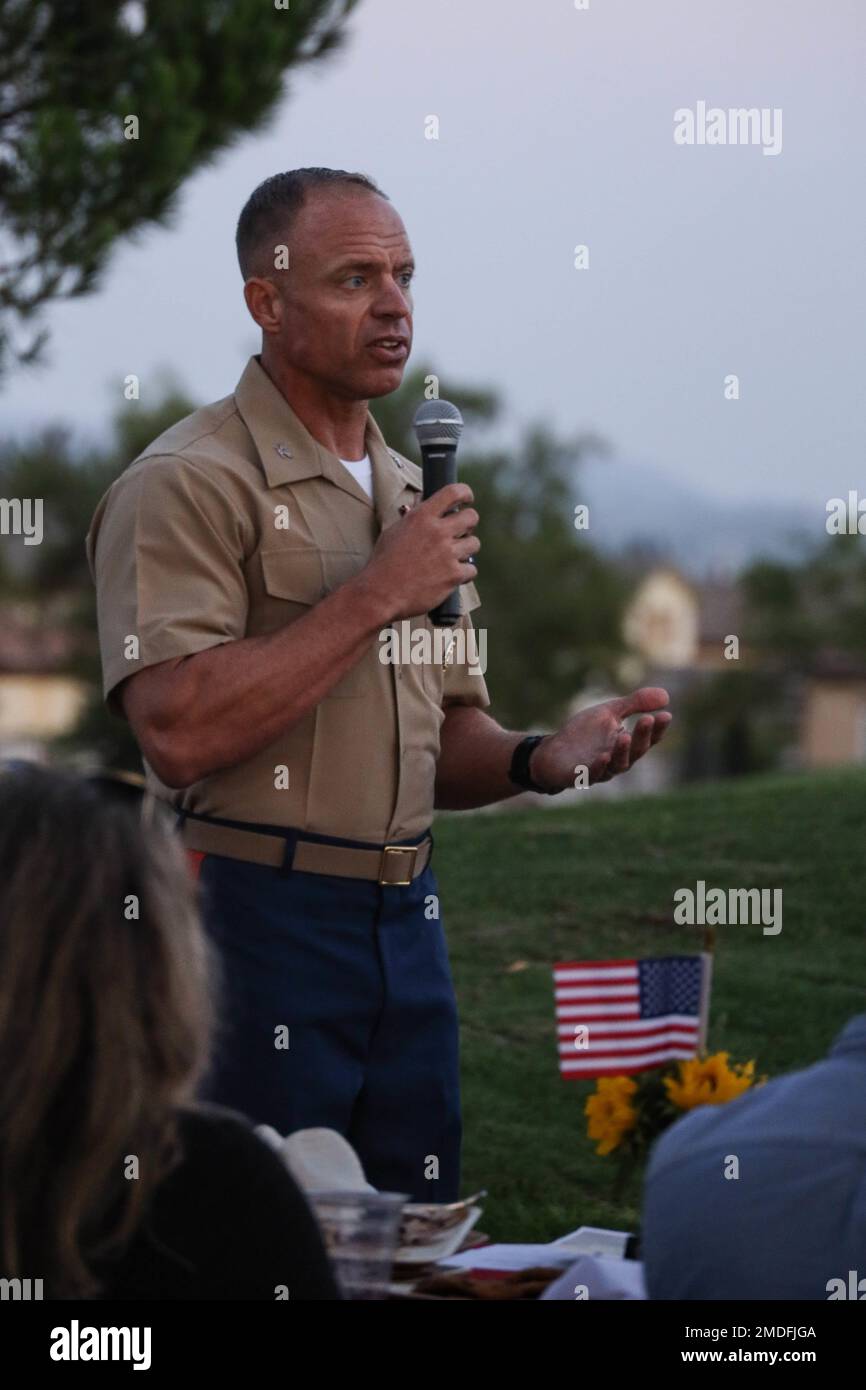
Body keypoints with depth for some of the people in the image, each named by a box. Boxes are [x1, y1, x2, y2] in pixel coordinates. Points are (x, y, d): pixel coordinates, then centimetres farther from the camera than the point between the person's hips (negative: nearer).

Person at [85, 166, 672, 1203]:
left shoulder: (415, 496, 17)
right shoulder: (189, 484, -9)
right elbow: (180, 731, -22)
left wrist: (539, 760, 0)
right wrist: (374, 596, -18)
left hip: (404, 917, 7)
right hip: (255, 913, -7)